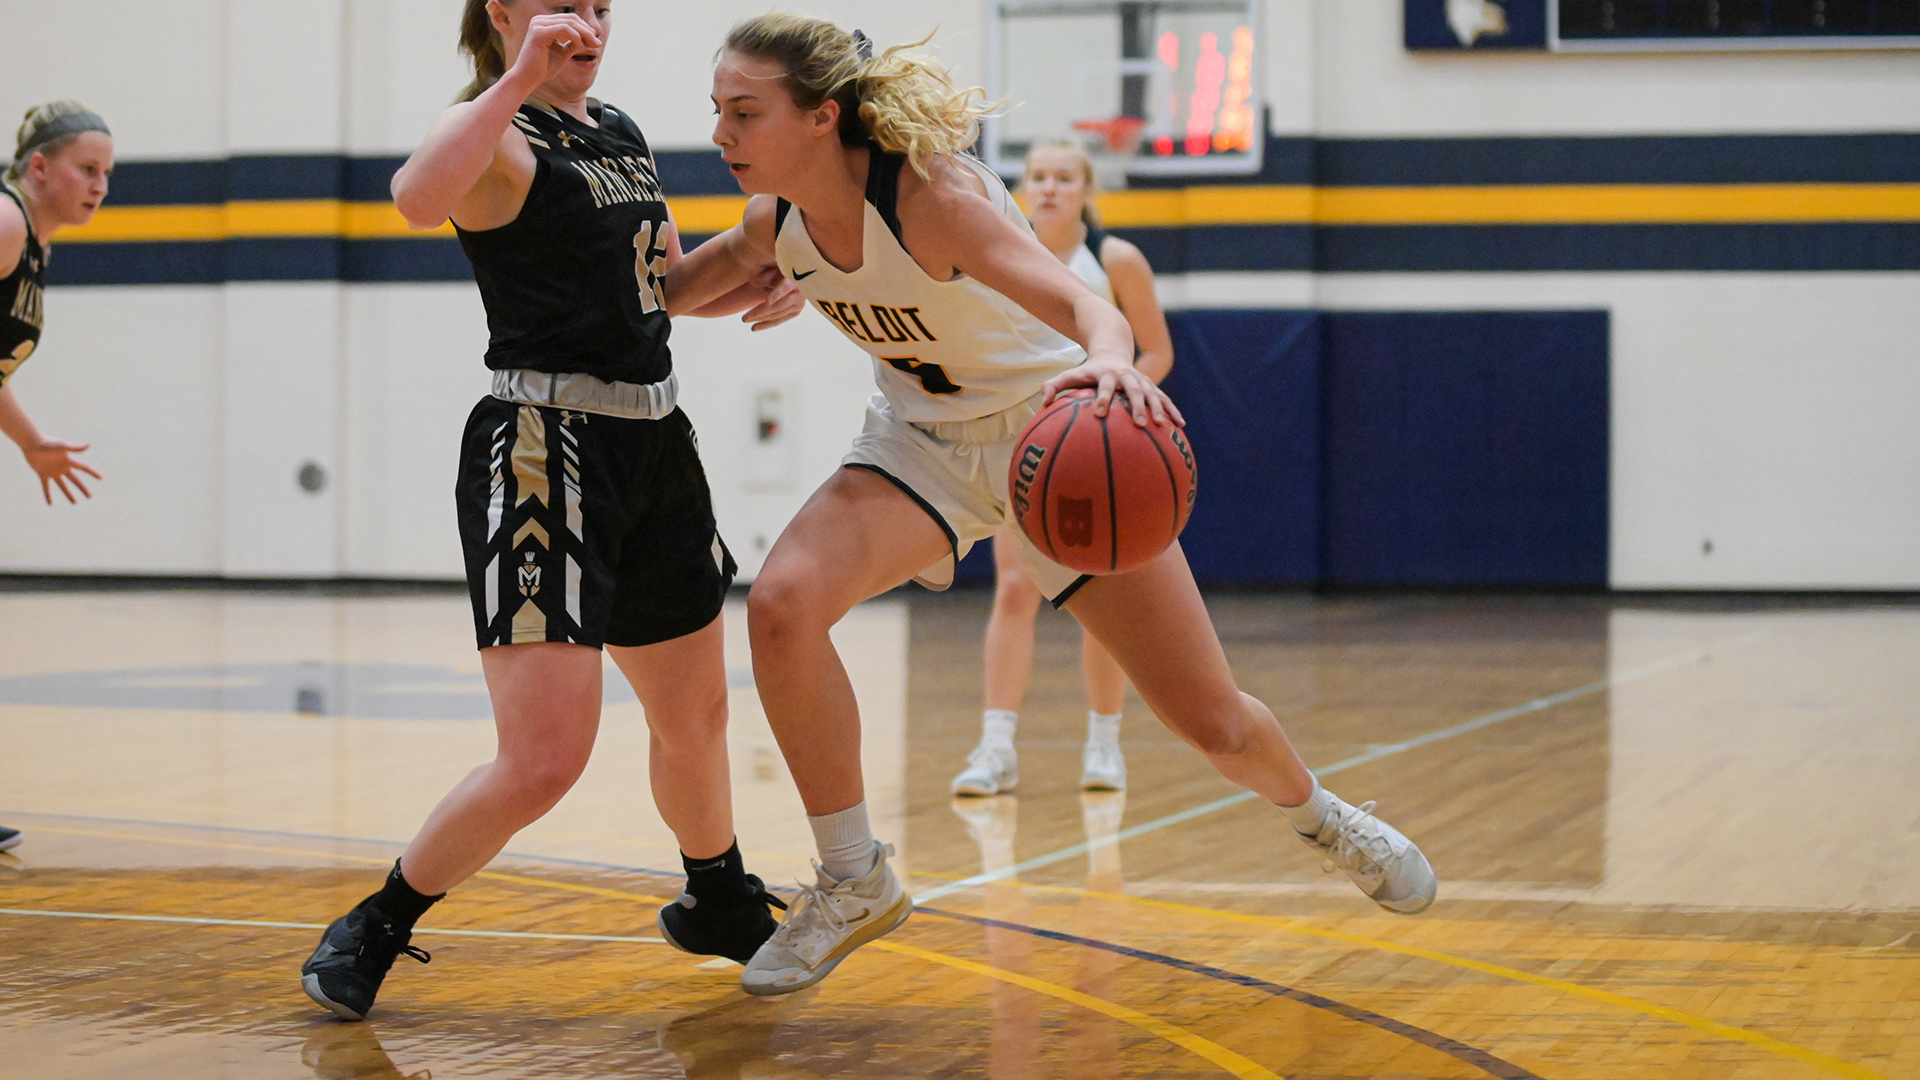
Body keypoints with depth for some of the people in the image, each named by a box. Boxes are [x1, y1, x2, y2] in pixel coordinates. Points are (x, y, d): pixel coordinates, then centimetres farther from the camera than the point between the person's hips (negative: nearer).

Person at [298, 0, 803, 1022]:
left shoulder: (620, 133, 16)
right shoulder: (496, 132, -10)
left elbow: (670, 281, 28)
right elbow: (418, 196, -34)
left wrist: (760, 284, 9)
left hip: (652, 442, 8)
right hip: (543, 449, -8)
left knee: (695, 714, 22)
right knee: (543, 760, -14)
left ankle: (717, 903, 46)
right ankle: (375, 928, 5)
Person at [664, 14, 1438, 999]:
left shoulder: (928, 190, -32)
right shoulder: (778, 214, -14)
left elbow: (1080, 300, -48)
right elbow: (735, 257, 14)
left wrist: (1108, 360, -70)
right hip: (919, 440, 4)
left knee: (1216, 726, 0)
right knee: (782, 604, -26)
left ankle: (1312, 810, 38)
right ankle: (854, 882, -8)